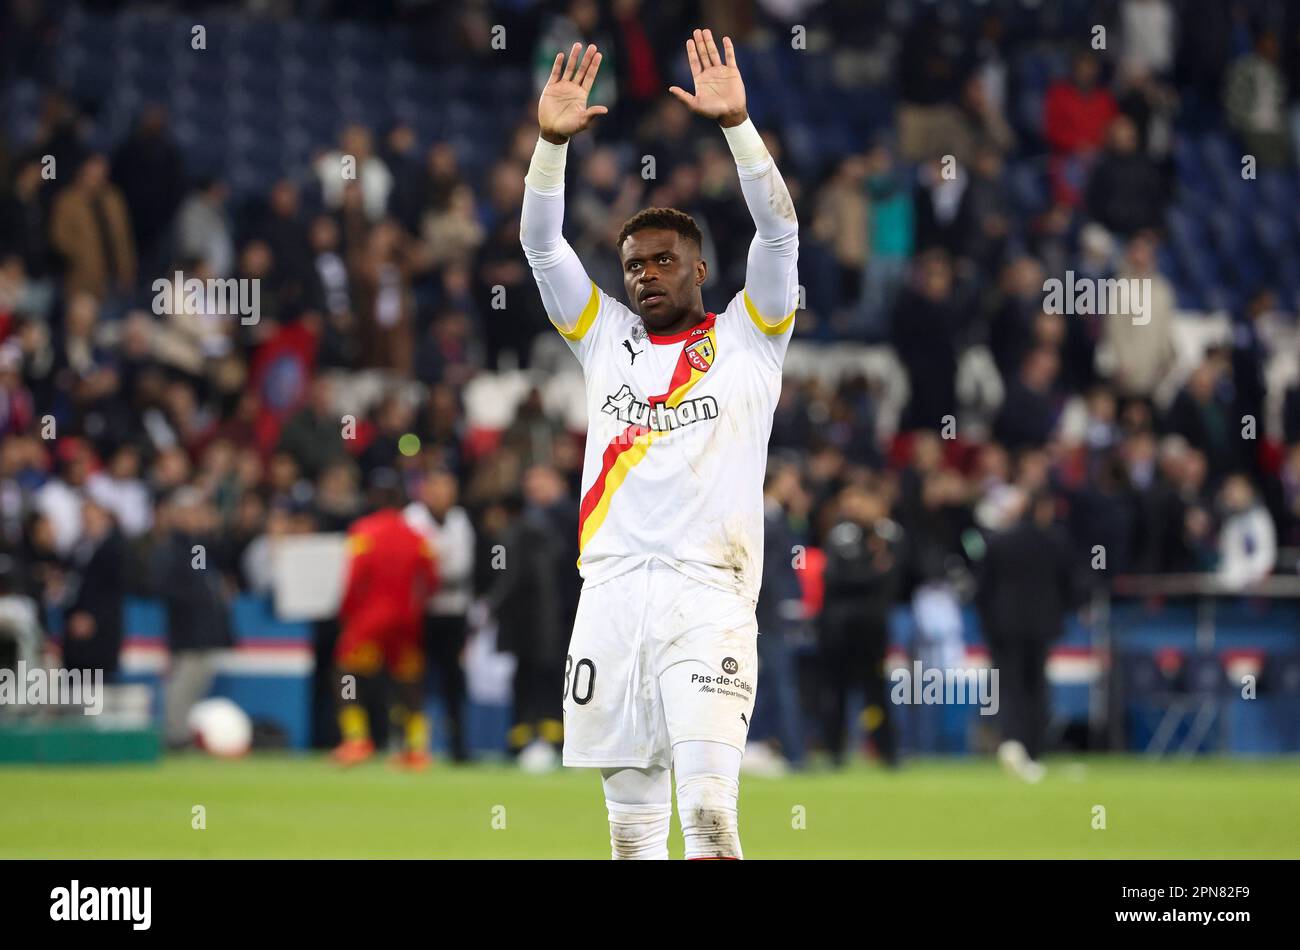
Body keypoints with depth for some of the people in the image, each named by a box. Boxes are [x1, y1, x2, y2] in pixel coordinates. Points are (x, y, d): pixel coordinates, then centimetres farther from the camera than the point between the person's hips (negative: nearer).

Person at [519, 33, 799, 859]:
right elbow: (541, 245, 10)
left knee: (709, 811, -14)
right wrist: (553, 140, -4)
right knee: (631, 814, 3)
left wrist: (736, 123, -14)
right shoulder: (606, 339, 18)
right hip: (610, 595, 4)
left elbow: (779, 230, -3)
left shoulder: (747, 339, 9)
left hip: (709, 597, -4)